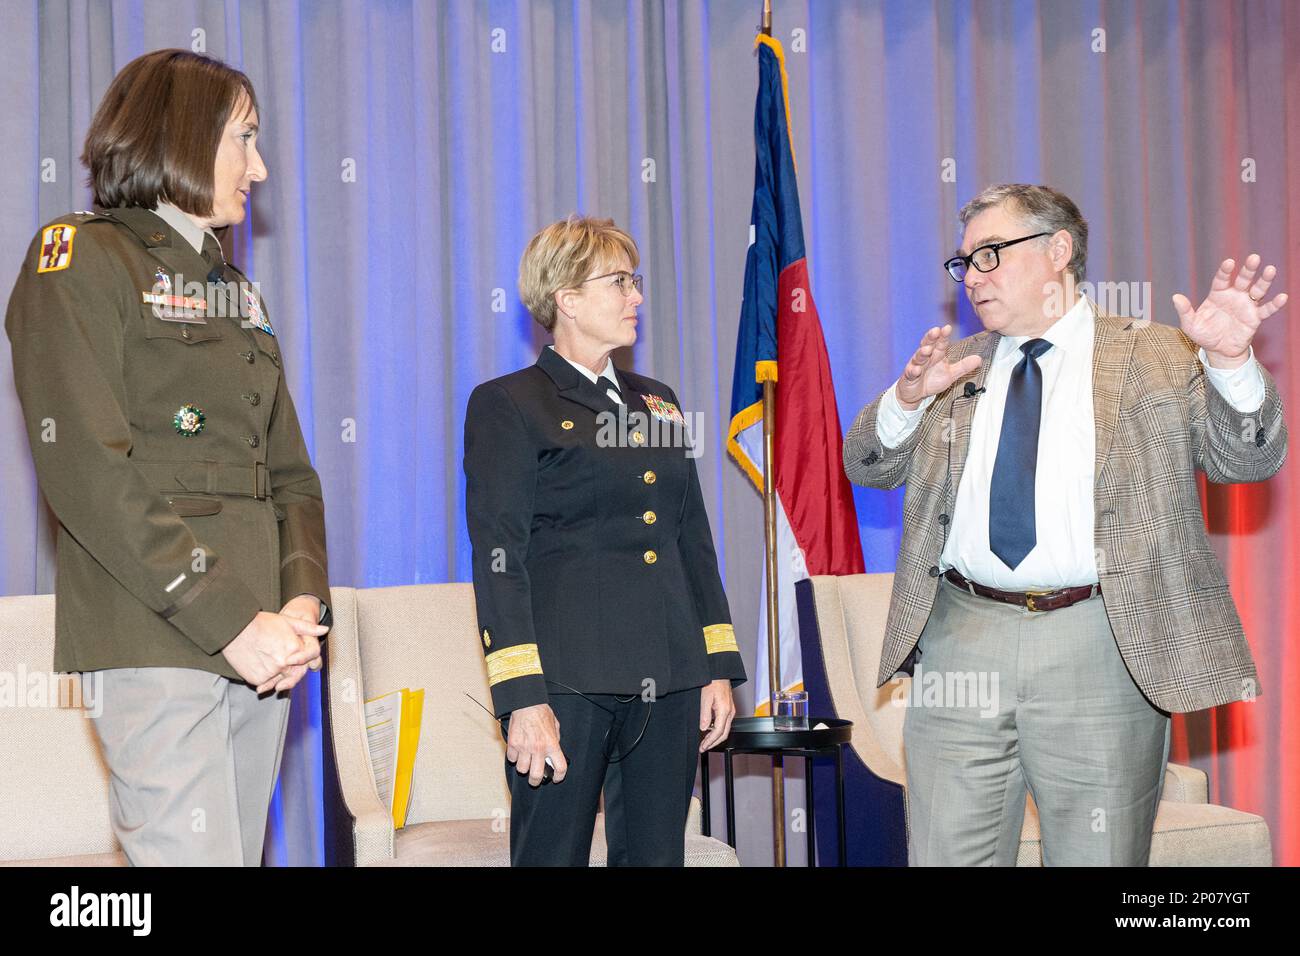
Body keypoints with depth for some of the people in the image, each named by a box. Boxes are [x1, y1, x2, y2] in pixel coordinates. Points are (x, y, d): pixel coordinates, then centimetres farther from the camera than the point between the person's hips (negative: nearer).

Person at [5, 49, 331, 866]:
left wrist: (305, 598, -3)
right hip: (157, 642, -7)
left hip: (261, 642, 7)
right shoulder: (81, 261, -2)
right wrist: (231, 622, -17)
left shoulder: (235, 290, 22)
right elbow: (88, 473, -13)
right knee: (192, 853, -11)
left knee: (243, 850, 8)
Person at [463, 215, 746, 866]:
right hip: (569, 684, -5)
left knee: (657, 854, 8)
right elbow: (499, 560, -8)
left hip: (669, 688, 6)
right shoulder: (507, 405, 0)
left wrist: (719, 668, 11)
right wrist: (522, 699, -16)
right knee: (552, 856, -2)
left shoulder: (657, 402, 18)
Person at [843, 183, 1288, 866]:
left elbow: (1248, 461, -2)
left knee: (1098, 857, 5)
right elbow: (868, 466, 12)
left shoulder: (1159, 358, 6)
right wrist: (908, 397, -8)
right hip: (960, 642, 3)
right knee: (947, 856, 6)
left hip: (1101, 651, -3)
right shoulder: (955, 365, 16)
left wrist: (1230, 362, -20)